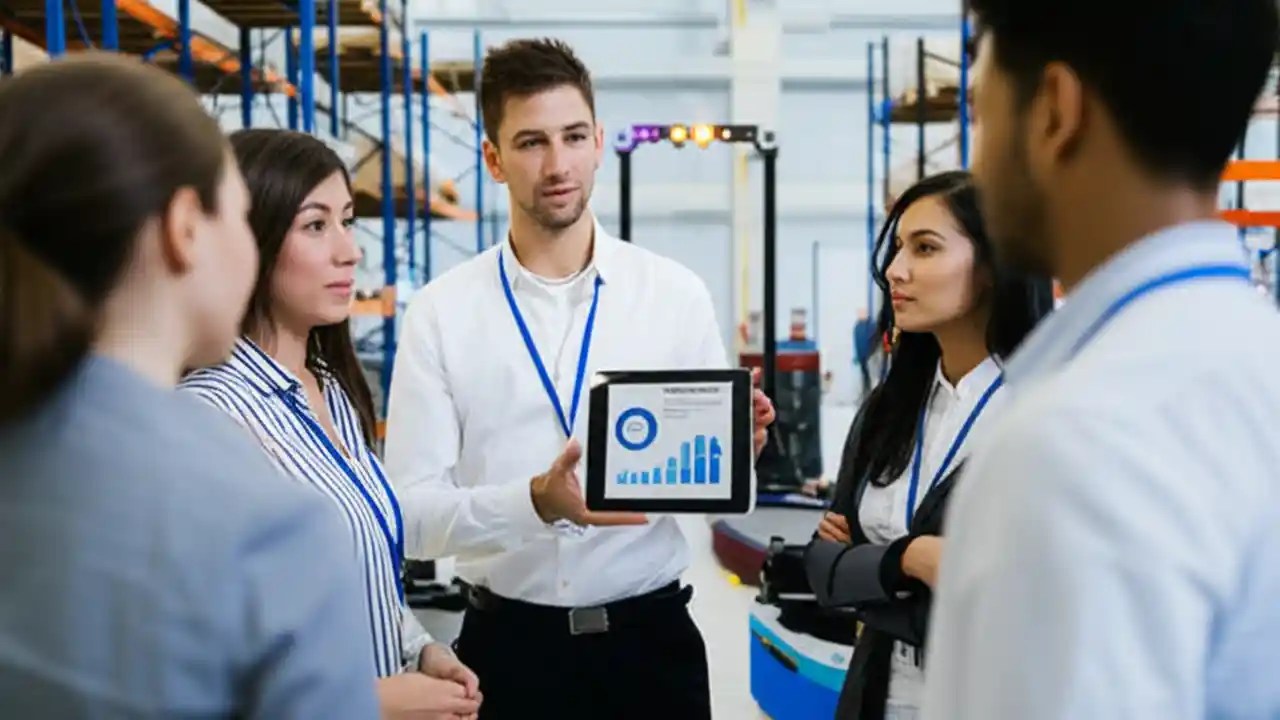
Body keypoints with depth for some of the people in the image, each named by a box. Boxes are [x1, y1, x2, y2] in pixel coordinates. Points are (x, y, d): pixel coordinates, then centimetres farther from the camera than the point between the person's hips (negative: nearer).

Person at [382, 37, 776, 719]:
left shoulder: (677, 294, 0)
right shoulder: (441, 311, -3)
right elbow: (411, 510, -8)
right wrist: (536, 503, -24)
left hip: (652, 636, 1)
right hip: (509, 643, -1)